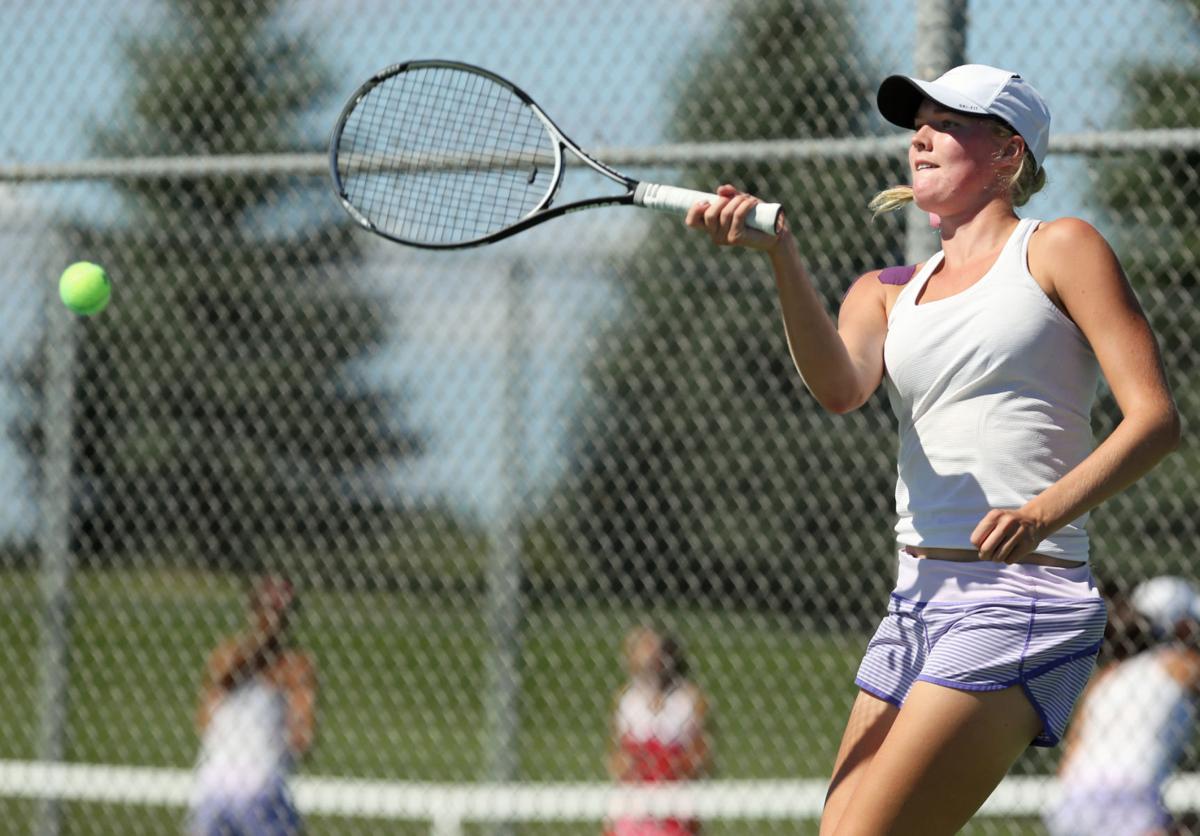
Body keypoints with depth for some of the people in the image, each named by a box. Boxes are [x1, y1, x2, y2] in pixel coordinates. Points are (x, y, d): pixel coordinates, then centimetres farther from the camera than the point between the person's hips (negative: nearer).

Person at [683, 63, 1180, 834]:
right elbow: (839, 388, -5)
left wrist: (1047, 511, -22)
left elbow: (1155, 418, -5)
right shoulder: (887, 292, 19)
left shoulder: (1058, 250, 4)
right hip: (916, 602, 7)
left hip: (1020, 595, -7)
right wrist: (782, 254, -21)